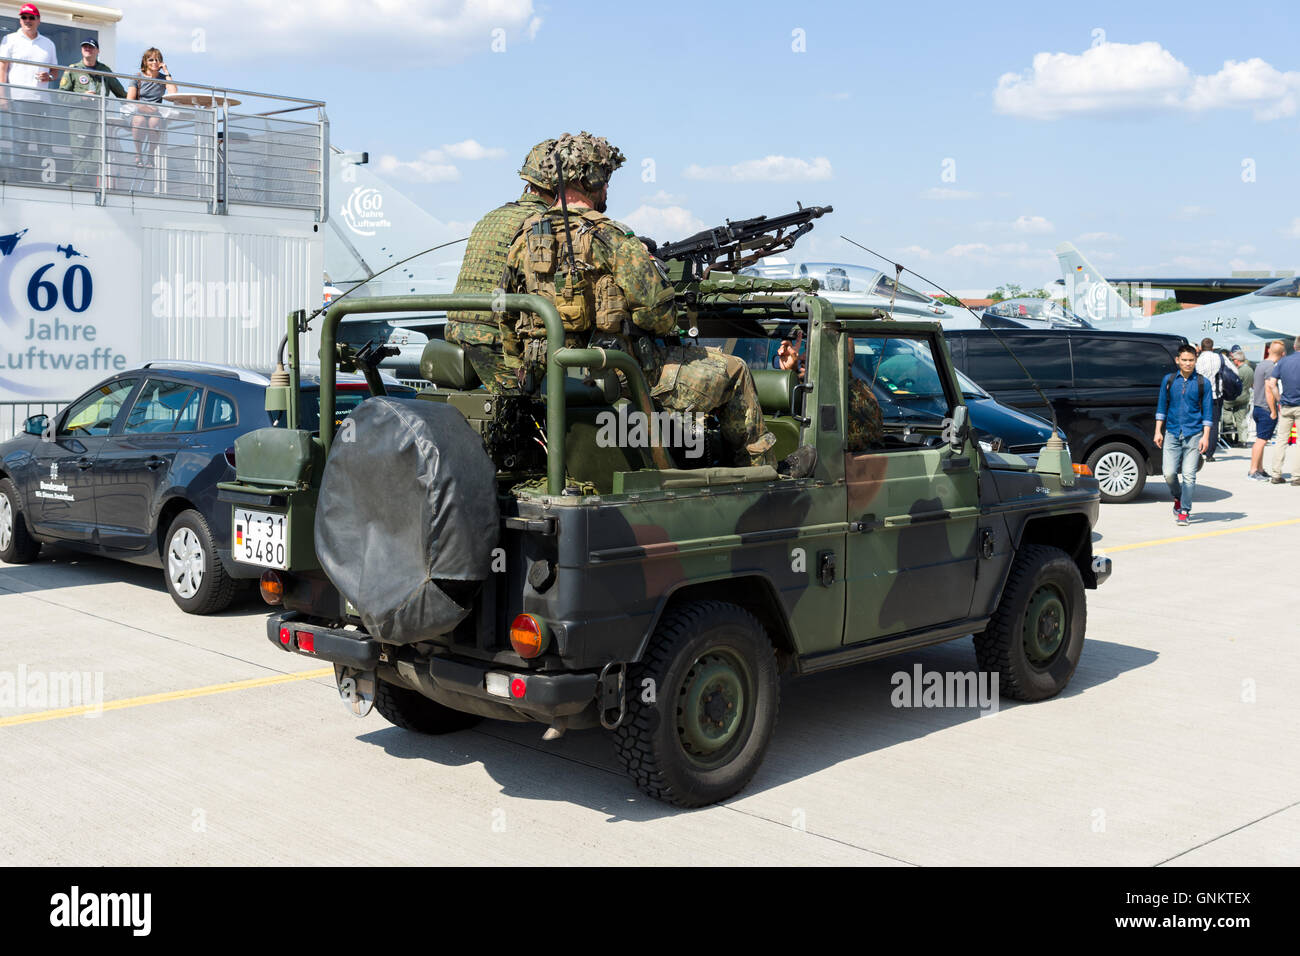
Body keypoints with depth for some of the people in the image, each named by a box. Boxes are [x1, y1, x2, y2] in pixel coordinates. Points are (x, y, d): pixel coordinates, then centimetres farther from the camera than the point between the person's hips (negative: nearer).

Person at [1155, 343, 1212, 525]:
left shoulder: (1202, 383, 2)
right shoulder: (1169, 380, 6)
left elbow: (1208, 412, 4)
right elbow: (1162, 407, 12)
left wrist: (1205, 436, -4)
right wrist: (1158, 431, 6)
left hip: (1193, 434, -1)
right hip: (1172, 433, 2)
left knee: (1189, 475, -4)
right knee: (1169, 473, -4)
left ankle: (1184, 511, 5)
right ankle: (1177, 498, 25)